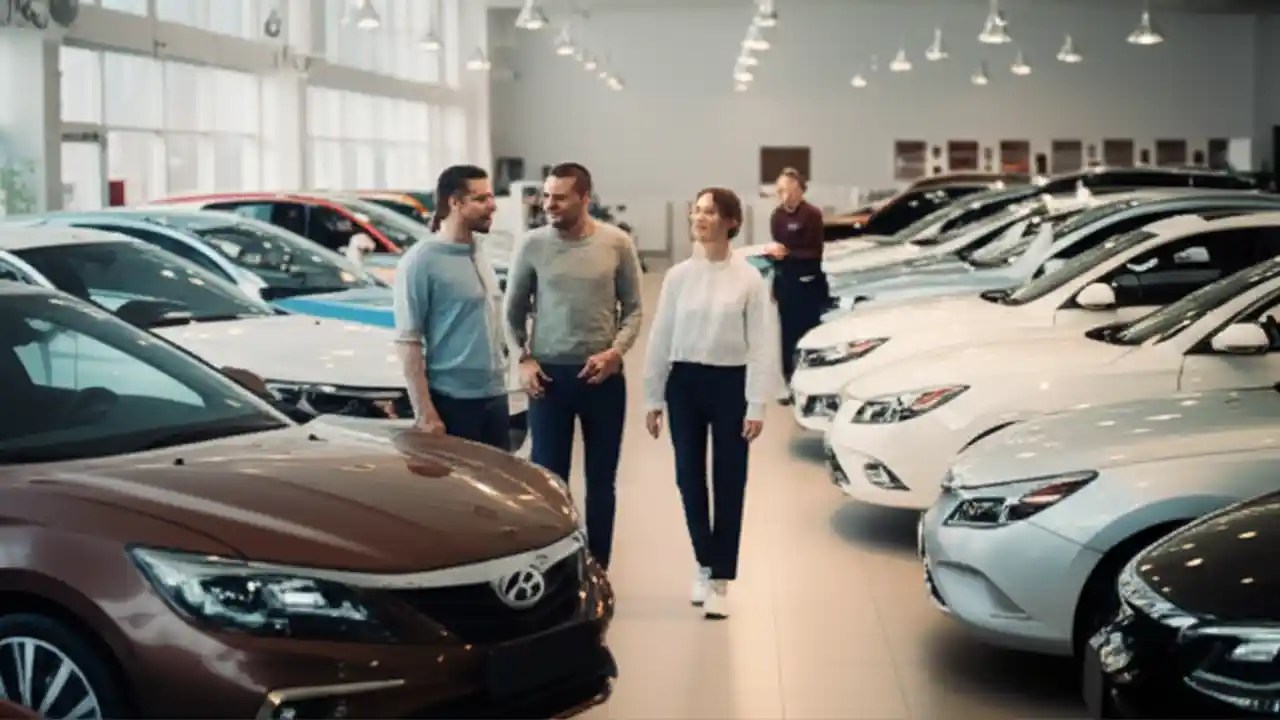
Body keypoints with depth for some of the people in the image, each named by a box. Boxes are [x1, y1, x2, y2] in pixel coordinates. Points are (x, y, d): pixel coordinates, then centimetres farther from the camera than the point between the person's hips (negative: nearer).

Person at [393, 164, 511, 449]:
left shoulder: (479, 256, 12)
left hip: (495, 396, 8)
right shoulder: (422, 261, -12)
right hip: (452, 401, -8)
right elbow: (407, 341, -15)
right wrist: (424, 412, -20)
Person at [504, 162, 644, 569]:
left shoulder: (617, 244, -3)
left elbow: (633, 308, 2)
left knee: (601, 480, 10)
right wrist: (523, 359, -4)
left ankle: (597, 570, 21)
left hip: (602, 375, 1)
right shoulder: (533, 245, -3)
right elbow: (514, 311, 6)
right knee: (548, 477, 3)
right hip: (549, 373, 0)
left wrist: (616, 351, -12)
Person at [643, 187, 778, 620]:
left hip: (730, 383, -3)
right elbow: (660, 339, 6)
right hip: (684, 382, 3)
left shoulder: (748, 279, -6)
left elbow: (763, 346, -6)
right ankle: (705, 565, 26)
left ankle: (720, 579, 10)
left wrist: (757, 406, -10)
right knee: (689, 478, 8)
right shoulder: (678, 276, 2)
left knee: (729, 483, 3)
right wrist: (653, 398, 5)